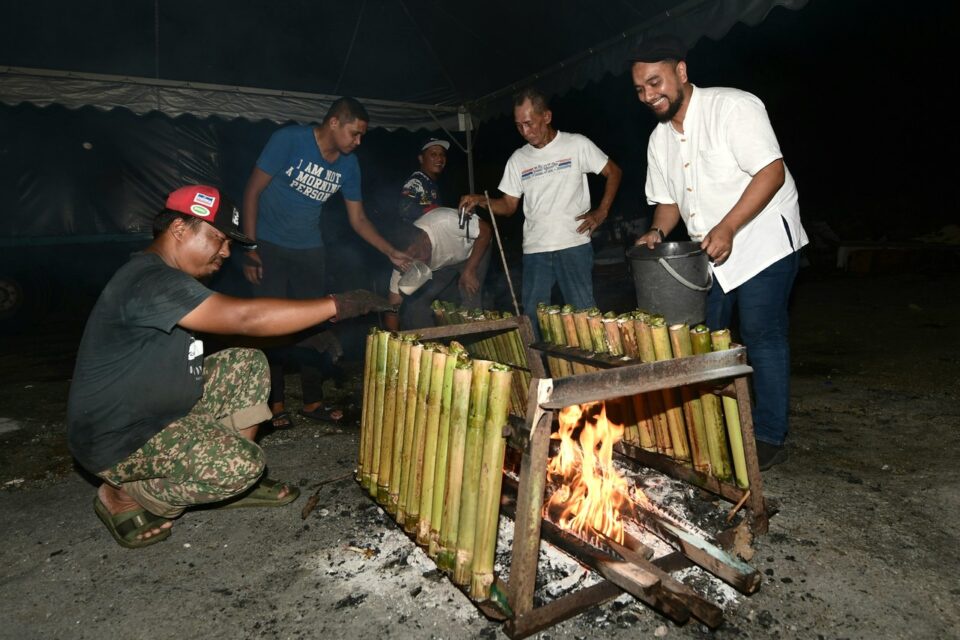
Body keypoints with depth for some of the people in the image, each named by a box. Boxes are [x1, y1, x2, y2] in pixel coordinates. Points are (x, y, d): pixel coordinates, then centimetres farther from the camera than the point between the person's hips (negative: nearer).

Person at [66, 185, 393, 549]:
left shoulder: (167, 277, 7)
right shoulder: (151, 281, -27)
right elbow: (245, 318, -36)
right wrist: (337, 305, -31)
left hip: (162, 409, 10)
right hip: (117, 439, -10)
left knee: (247, 365, 4)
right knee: (241, 464, -25)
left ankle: (237, 484, 10)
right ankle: (123, 497, 0)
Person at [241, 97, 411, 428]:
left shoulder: (349, 164, -2)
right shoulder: (289, 140, -17)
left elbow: (358, 219, 5)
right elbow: (253, 190, -14)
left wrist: (392, 252, -5)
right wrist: (249, 249, -17)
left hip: (310, 250, 4)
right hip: (269, 247, -4)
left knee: (312, 324, 4)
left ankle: (313, 401, 15)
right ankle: (274, 404, 10)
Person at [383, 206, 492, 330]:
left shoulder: (444, 222, -41)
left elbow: (485, 231, -27)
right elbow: (393, 304, -19)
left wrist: (469, 271, -30)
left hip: (473, 251, -3)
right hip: (441, 267, 3)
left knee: (470, 305, -21)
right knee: (414, 303, -11)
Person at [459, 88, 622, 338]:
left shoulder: (576, 144, 2)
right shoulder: (518, 159, 12)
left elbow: (613, 172, 8)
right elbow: (508, 206, 13)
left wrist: (601, 212, -2)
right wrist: (480, 200, -5)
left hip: (574, 245, -3)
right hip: (534, 250, 4)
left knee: (584, 313, -2)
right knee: (532, 316, 3)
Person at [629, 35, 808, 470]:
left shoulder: (732, 107, -14)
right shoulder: (659, 140, 7)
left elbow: (771, 171, -22)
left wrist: (726, 228, -30)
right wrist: (658, 231, -7)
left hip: (763, 238, -7)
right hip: (709, 253, 7)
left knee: (761, 335, -6)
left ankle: (769, 438, 6)